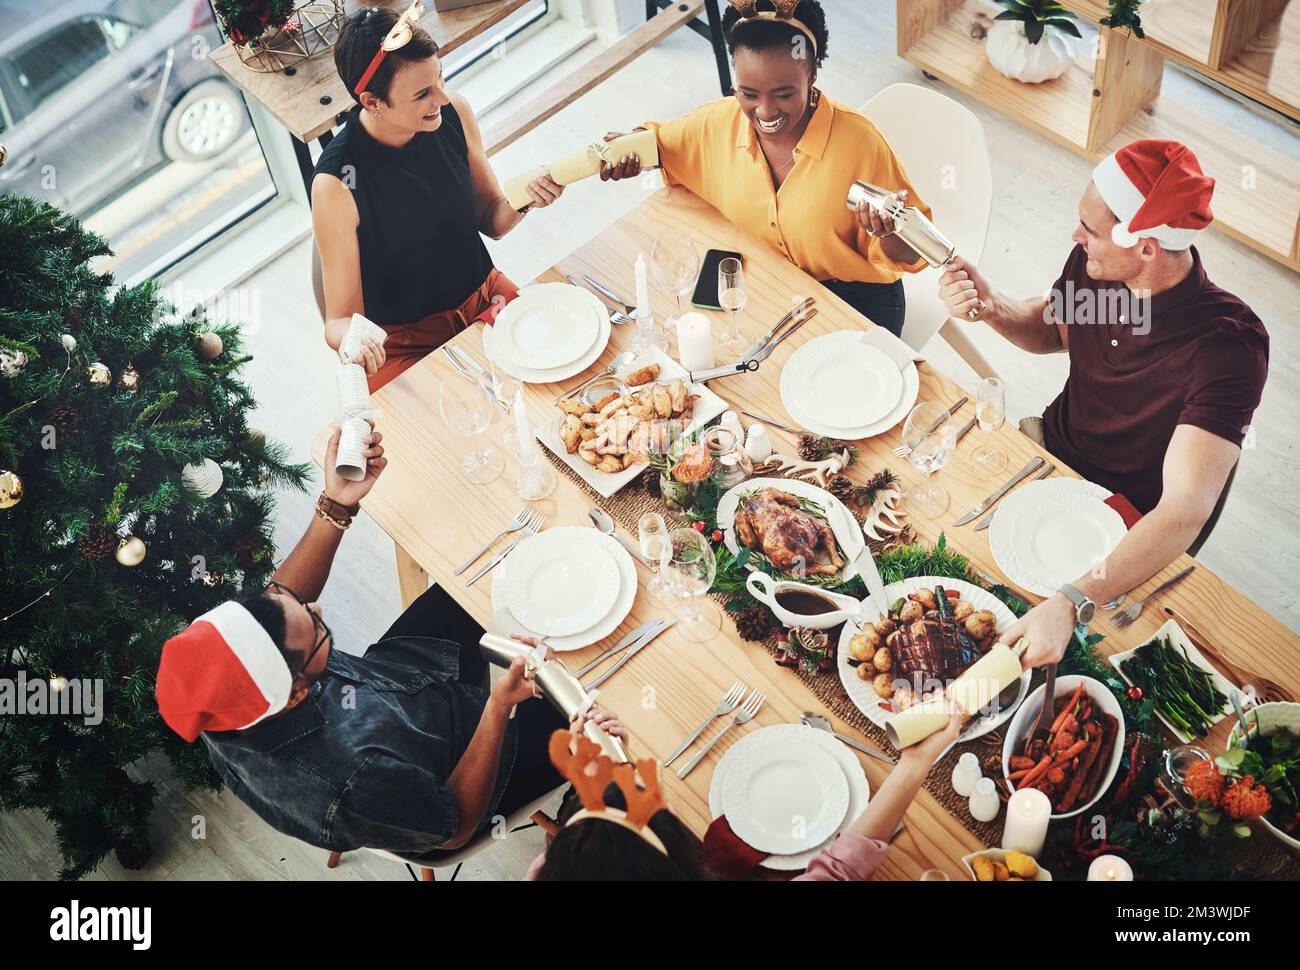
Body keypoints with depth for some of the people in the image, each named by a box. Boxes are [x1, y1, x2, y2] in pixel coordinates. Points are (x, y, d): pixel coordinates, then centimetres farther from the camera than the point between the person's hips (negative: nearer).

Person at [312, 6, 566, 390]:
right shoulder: (337, 182, -24)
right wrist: (350, 337, -43)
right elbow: (339, 319, -19)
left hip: (484, 295, 5)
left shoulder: (453, 112, -10)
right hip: (406, 345, -5)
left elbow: (491, 221, 6)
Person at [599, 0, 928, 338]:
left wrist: (889, 232, -36)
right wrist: (626, 149, -10)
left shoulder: (859, 142, -21)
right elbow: (658, 142, 13)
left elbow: (909, 256, -12)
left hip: (855, 300, -3)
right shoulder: (717, 123, -10)